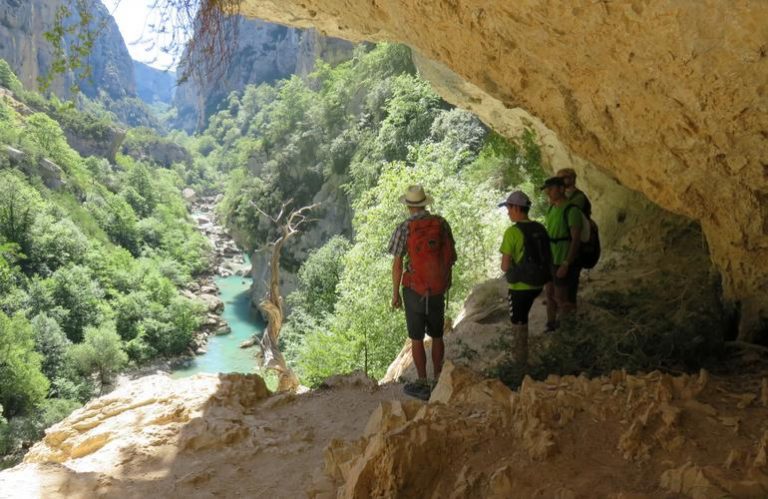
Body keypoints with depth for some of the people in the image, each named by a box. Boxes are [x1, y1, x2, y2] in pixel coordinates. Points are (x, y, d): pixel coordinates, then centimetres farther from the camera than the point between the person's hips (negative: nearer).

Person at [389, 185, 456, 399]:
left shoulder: (404, 229, -12)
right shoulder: (441, 224, -2)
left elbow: (397, 265, -11)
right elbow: (452, 256, 5)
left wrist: (395, 294, -3)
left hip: (414, 291, -4)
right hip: (438, 290, 4)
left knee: (416, 339, 6)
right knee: (437, 336, 16)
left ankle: (422, 384, 11)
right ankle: (438, 379, 26)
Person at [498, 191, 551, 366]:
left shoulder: (512, 231, -18)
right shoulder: (540, 228, 2)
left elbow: (505, 266, -18)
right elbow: (546, 257, 10)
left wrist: (506, 267, 4)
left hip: (520, 286, -6)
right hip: (538, 283, 6)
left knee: (518, 323, 10)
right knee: (522, 318, 25)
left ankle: (521, 361, 19)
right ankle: (521, 352, 34)